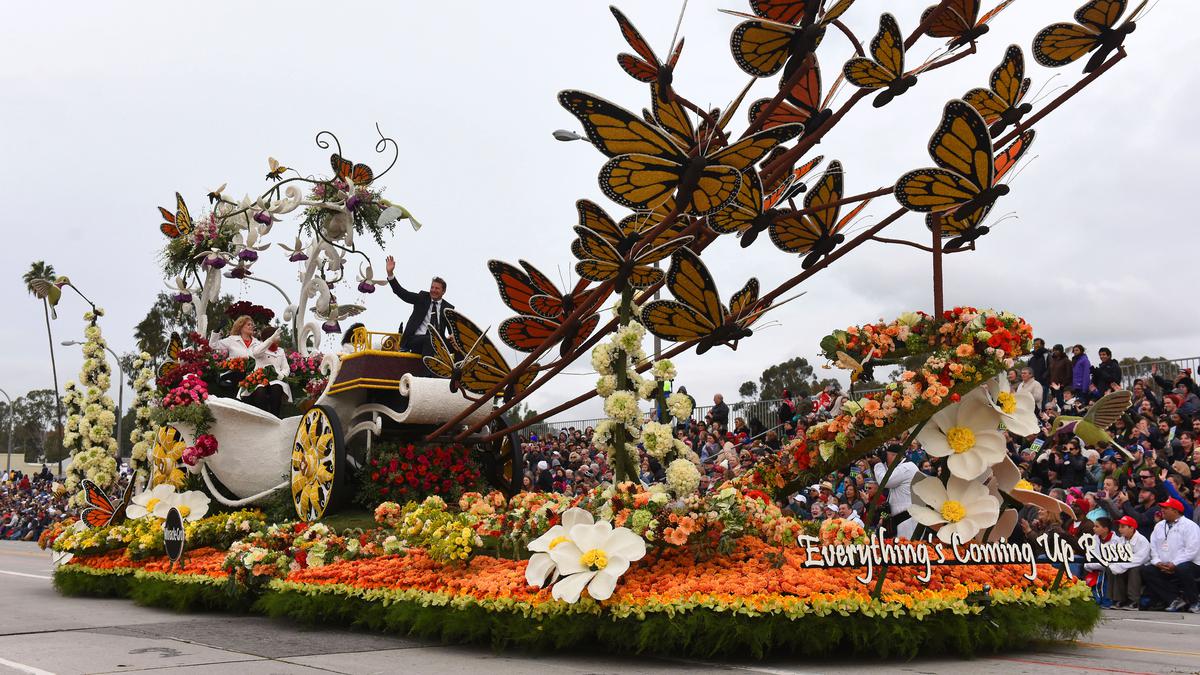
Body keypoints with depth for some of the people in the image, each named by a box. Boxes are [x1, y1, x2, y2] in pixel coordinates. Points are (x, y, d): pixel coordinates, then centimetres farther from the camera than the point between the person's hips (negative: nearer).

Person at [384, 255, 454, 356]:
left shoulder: (448, 308, 13)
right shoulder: (422, 297, 12)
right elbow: (402, 292, 4)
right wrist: (390, 274, -7)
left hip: (436, 342, 2)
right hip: (415, 339, -2)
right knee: (429, 340, -35)